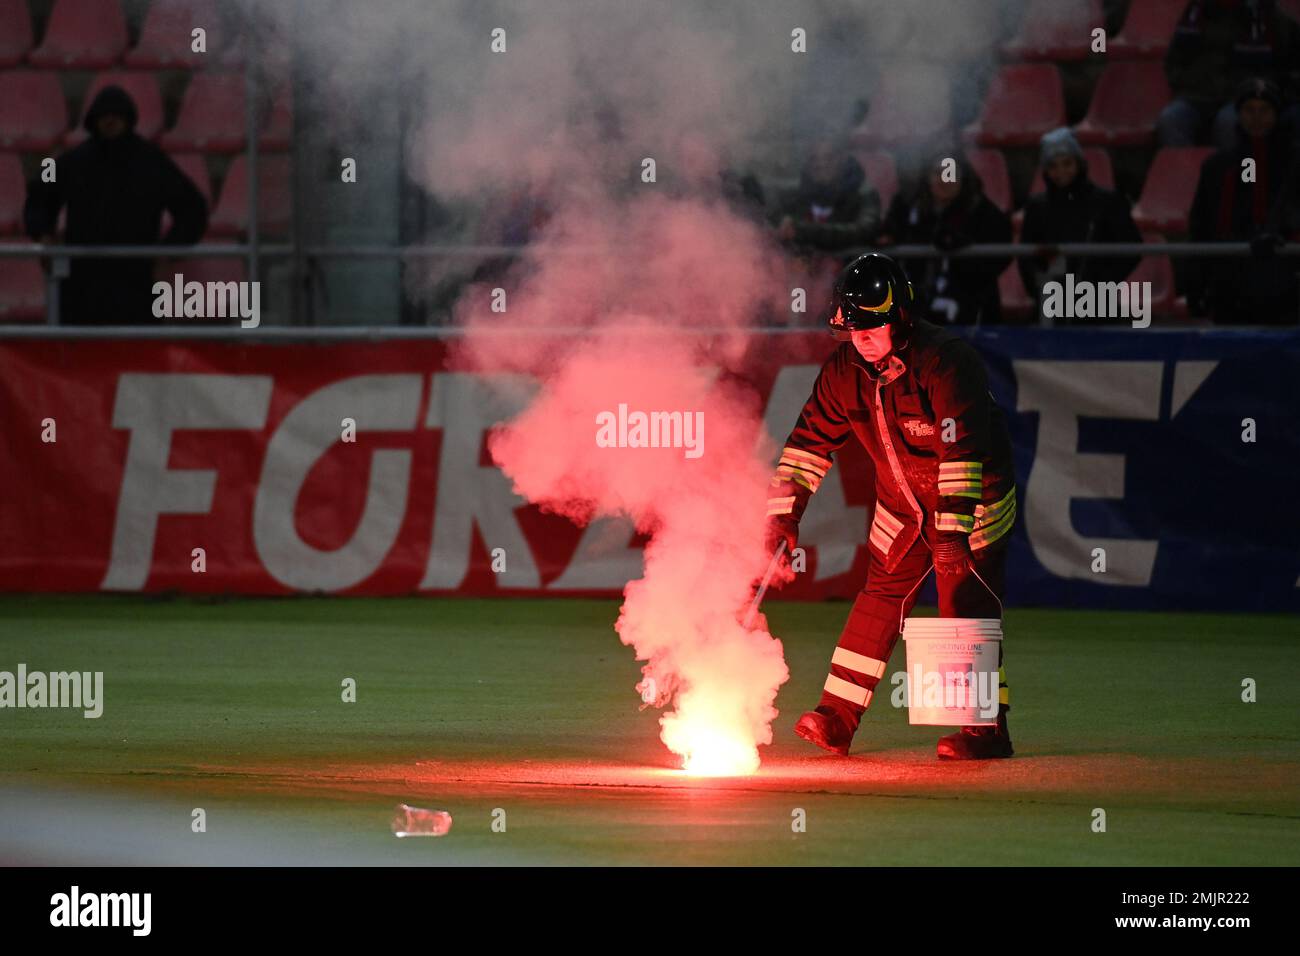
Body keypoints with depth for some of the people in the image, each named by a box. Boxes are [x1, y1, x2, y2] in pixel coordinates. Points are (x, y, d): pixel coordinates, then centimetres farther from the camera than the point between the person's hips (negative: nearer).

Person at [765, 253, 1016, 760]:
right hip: (900, 504, 6)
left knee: (965, 605, -12)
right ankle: (837, 718, 7)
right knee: (880, 598, 4)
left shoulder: (946, 362, -29)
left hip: (974, 502, -6)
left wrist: (954, 530, -40)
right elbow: (811, 438, -1)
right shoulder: (845, 370, -9)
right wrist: (784, 511, -7)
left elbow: (962, 452, -34)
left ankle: (987, 727, -8)